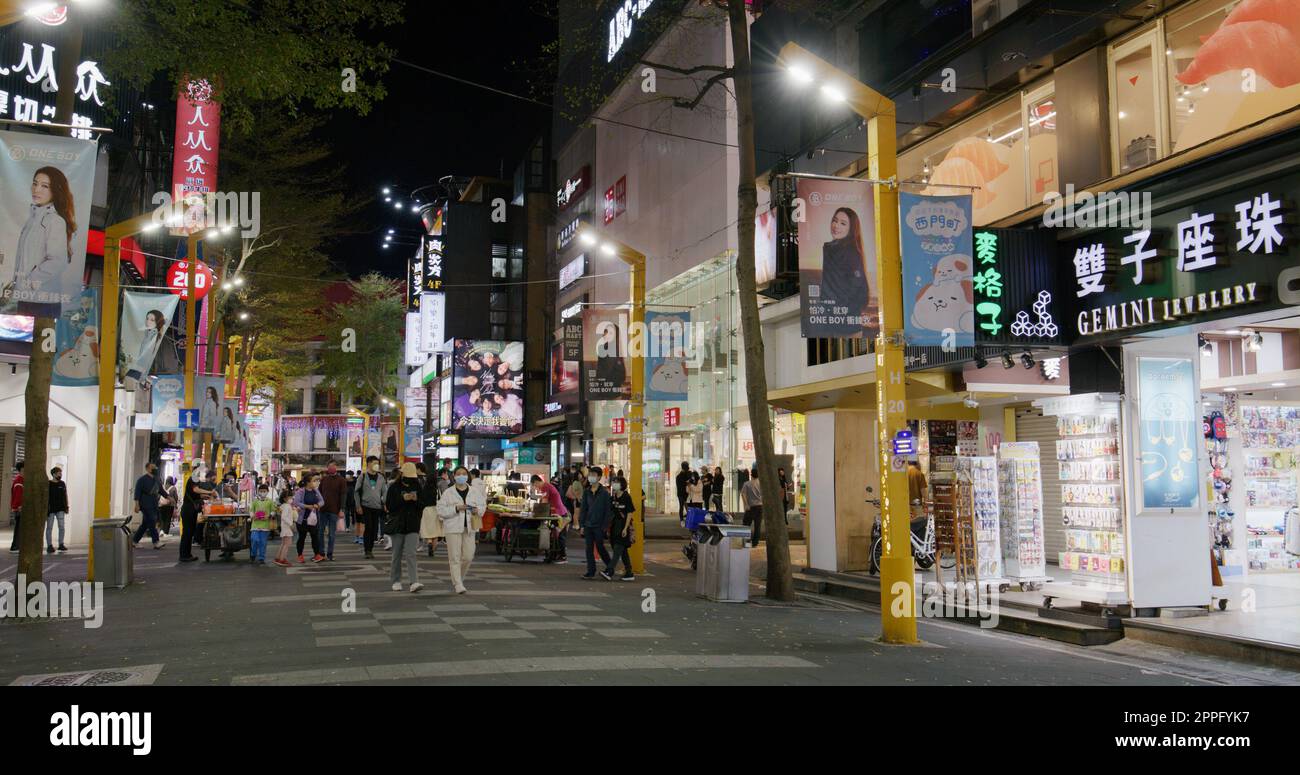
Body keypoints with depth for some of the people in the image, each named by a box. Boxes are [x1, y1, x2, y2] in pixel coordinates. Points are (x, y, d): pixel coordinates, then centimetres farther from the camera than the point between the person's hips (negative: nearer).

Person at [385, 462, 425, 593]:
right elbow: (389, 506, -6)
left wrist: (416, 500, -13)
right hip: (397, 525, -1)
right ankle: (396, 581, 20)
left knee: (410, 554, -10)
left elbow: (422, 506, 8)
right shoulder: (394, 488, 0)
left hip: (413, 525, 1)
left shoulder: (417, 486, 8)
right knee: (397, 555, 8)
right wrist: (403, 499, -17)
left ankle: (414, 582, -17)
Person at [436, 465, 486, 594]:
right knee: (455, 557, -3)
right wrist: (456, 508, -17)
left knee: (468, 556, 3)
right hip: (453, 528, -3)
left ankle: (458, 578, 28)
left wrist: (478, 510, -7)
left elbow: (483, 505, 16)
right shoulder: (448, 493, -1)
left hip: (469, 528, 3)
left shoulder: (475, 492, 8)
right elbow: (441, 510, -5)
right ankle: (458, 585, 2)